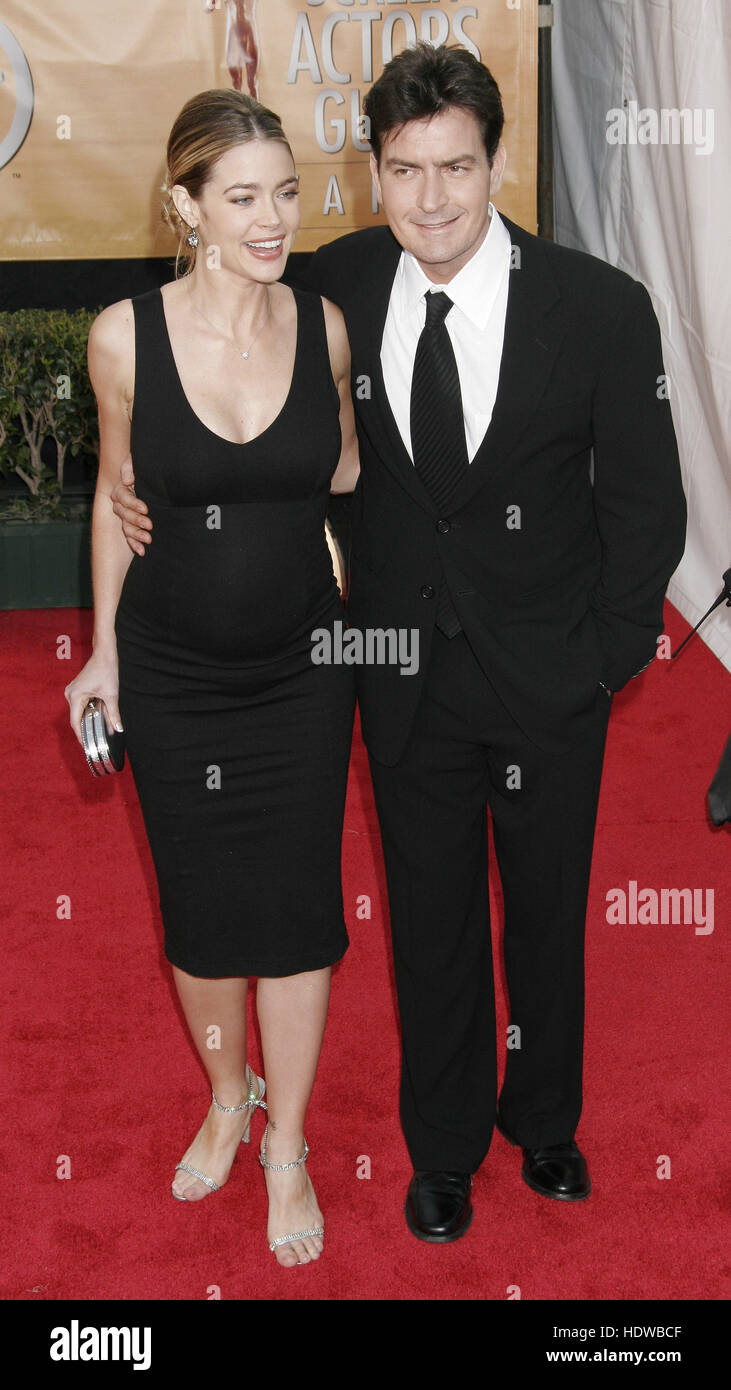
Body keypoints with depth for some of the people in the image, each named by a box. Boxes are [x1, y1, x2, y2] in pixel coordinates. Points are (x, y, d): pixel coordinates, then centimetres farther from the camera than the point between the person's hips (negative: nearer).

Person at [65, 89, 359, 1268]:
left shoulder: (323, 326, -7)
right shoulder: (124, 337, -12)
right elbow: (116, 491, 2)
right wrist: (103, 648, 6)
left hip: (301, 664, 1)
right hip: (172, 671, 0)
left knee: (295, 904, 7)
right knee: (199, 905, 13)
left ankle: (287, 1145, 29)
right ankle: (228, 1096, 41)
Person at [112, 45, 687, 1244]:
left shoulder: (601, 307, -16)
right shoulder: (336, 287, -9)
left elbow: (646, 502, -6)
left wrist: (610, 652, -6)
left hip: (549, 678, -1)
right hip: (407, 675, 1)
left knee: (549, 917, 19)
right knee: (431, 923, 16)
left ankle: (544, 1120, 46)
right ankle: (445, 1144, 41)